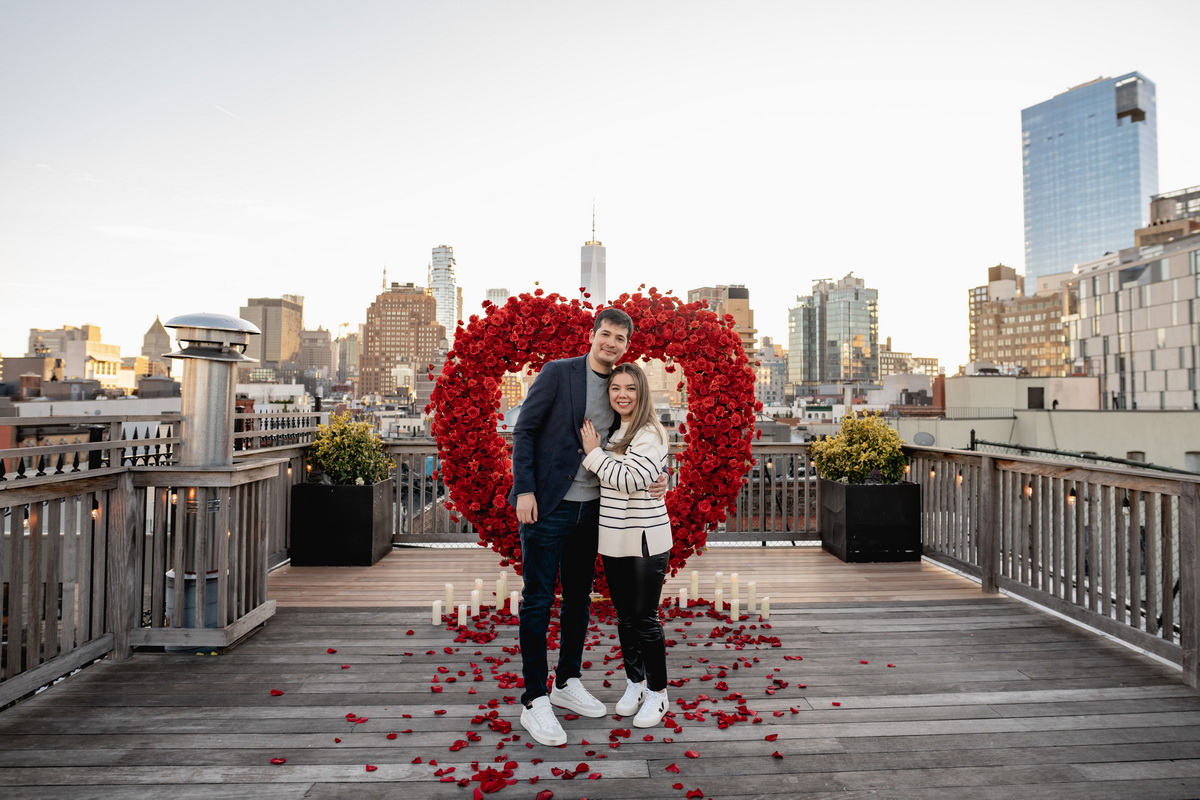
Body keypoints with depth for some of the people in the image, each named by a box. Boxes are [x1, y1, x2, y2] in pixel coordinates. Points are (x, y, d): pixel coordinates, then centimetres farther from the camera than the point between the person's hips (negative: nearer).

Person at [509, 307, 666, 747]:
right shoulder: (557, 373, -6)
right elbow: (524, 430, -8)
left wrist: (659, 476, -4)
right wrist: (524, 490, -15)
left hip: (590, 508, 6)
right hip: (547, 505, -6)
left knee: (579, 598, 15)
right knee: (538, 600, 0)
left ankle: (568, 684, 31)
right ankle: (534, 701, 10)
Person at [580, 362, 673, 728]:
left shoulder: (651, 435, -13)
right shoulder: (611, 432, 10)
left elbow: (629, 480, -22)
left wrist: (594, 453, -13)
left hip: (645, 540, -7)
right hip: (613, 540, 7)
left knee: (645, 618, 3)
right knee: (625, 615, 16)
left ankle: (657, 693, 20)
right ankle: (635, 683, 33)